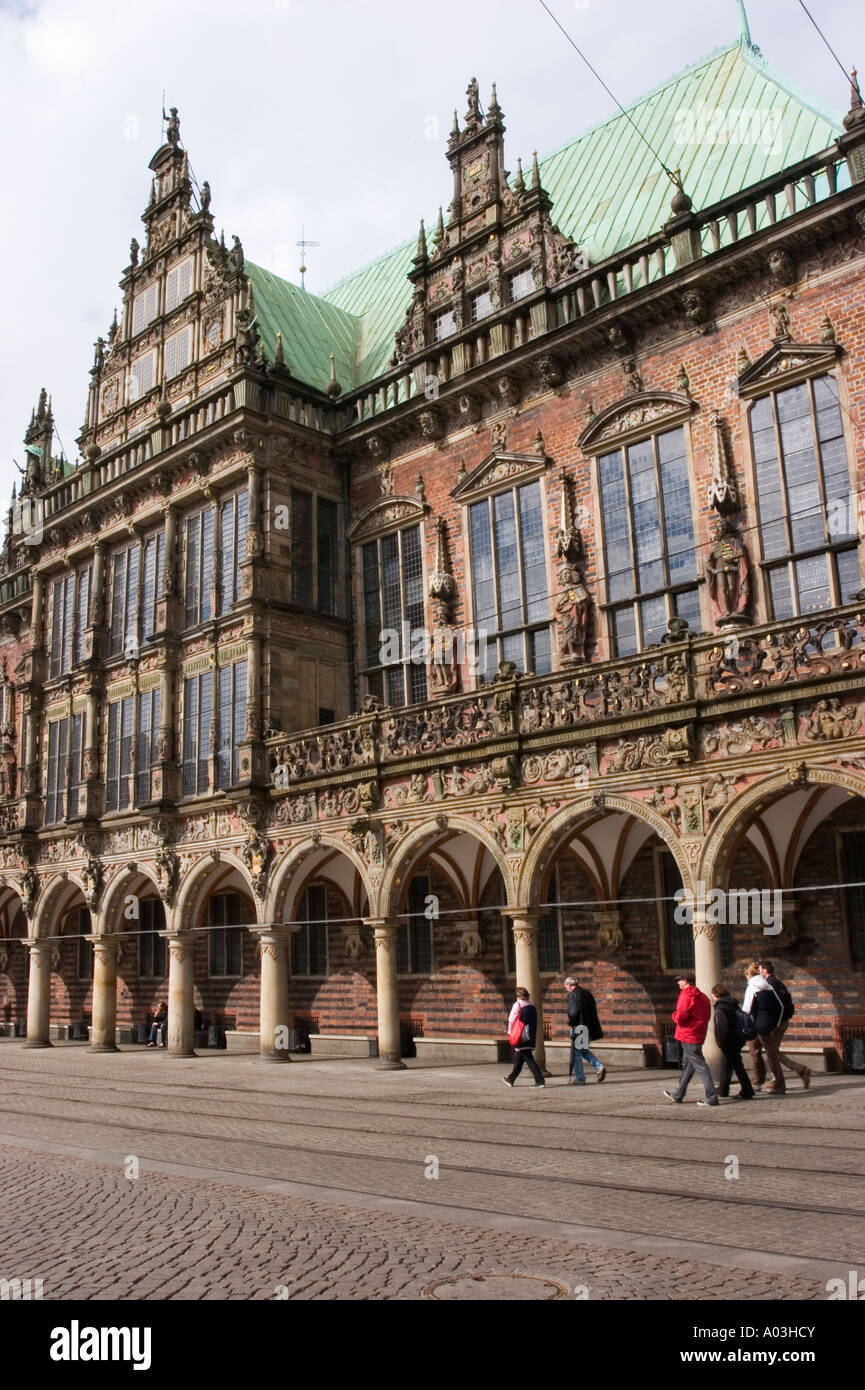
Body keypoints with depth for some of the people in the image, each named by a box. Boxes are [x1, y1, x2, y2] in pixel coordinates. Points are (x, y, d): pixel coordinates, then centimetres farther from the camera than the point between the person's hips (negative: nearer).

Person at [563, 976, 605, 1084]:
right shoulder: (587, 993, 11)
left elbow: (573, 1012, -23)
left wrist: (570, 1023, -7)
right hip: (590, 1028, 8)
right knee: (584, 1050, 22)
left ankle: (579, 1078, 7)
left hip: (578, 1028, -8)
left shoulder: (573, 995, -14)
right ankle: (600, 1067, 8)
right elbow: (594, 1009, 14)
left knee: (576, 1053, 4)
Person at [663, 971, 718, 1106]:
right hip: (699, 1035, 9)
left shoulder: (686, 996, -15)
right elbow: (707, 1016, 16)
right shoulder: (702, 996, 13)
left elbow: (680, 1018, -21)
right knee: (688, 1066, 17)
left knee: (700, 1066, -8)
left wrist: (674, 1015, 1)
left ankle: (712, 1098, -10)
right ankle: (678, 1095, 28)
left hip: (688, 1036, -9)